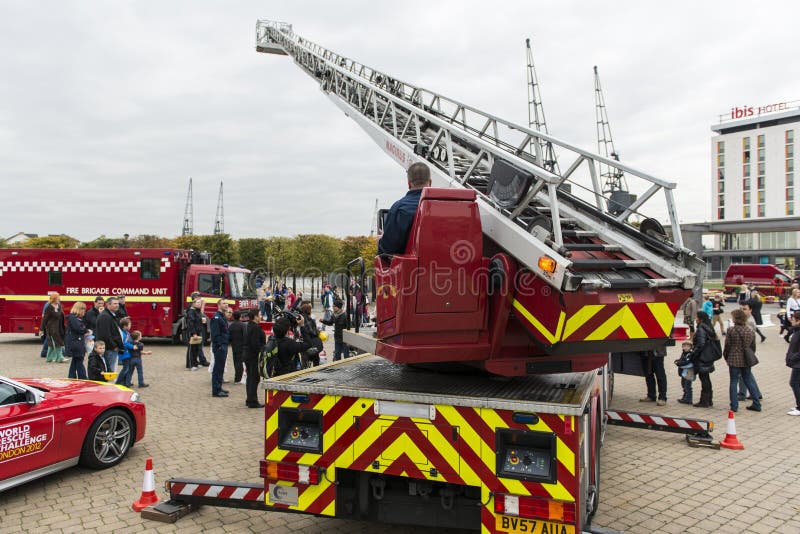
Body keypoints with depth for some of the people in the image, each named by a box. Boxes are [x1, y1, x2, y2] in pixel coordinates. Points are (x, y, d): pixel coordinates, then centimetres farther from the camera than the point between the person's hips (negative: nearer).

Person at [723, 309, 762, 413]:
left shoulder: (731, 330, -12)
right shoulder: (750, 331, 2)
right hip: (746, 361, 4)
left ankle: (734, 406, 3)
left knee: (733, 382, 3)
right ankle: (756, 404, 19)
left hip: (734, 360, -4)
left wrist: (726, 357, 7)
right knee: (749, 382, 15)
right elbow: (753, 347, 10)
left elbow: (727, 346, -7)